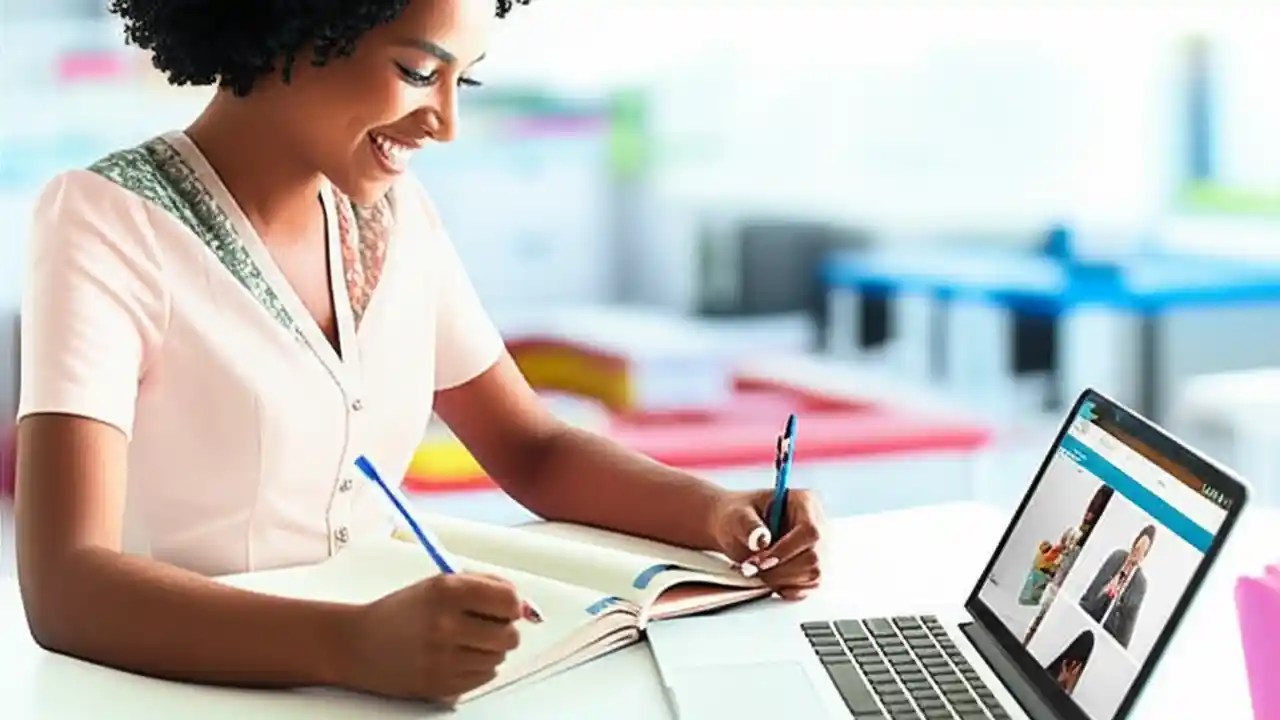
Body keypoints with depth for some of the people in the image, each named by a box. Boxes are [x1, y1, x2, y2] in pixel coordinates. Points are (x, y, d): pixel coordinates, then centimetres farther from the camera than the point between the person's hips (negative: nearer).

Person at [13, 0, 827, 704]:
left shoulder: (394, 211, 3)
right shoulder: (109, 221, -15)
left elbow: (532, 450, 10)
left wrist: (712, 511, -8)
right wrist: (351, 644, -39)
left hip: (376, 677, 4)